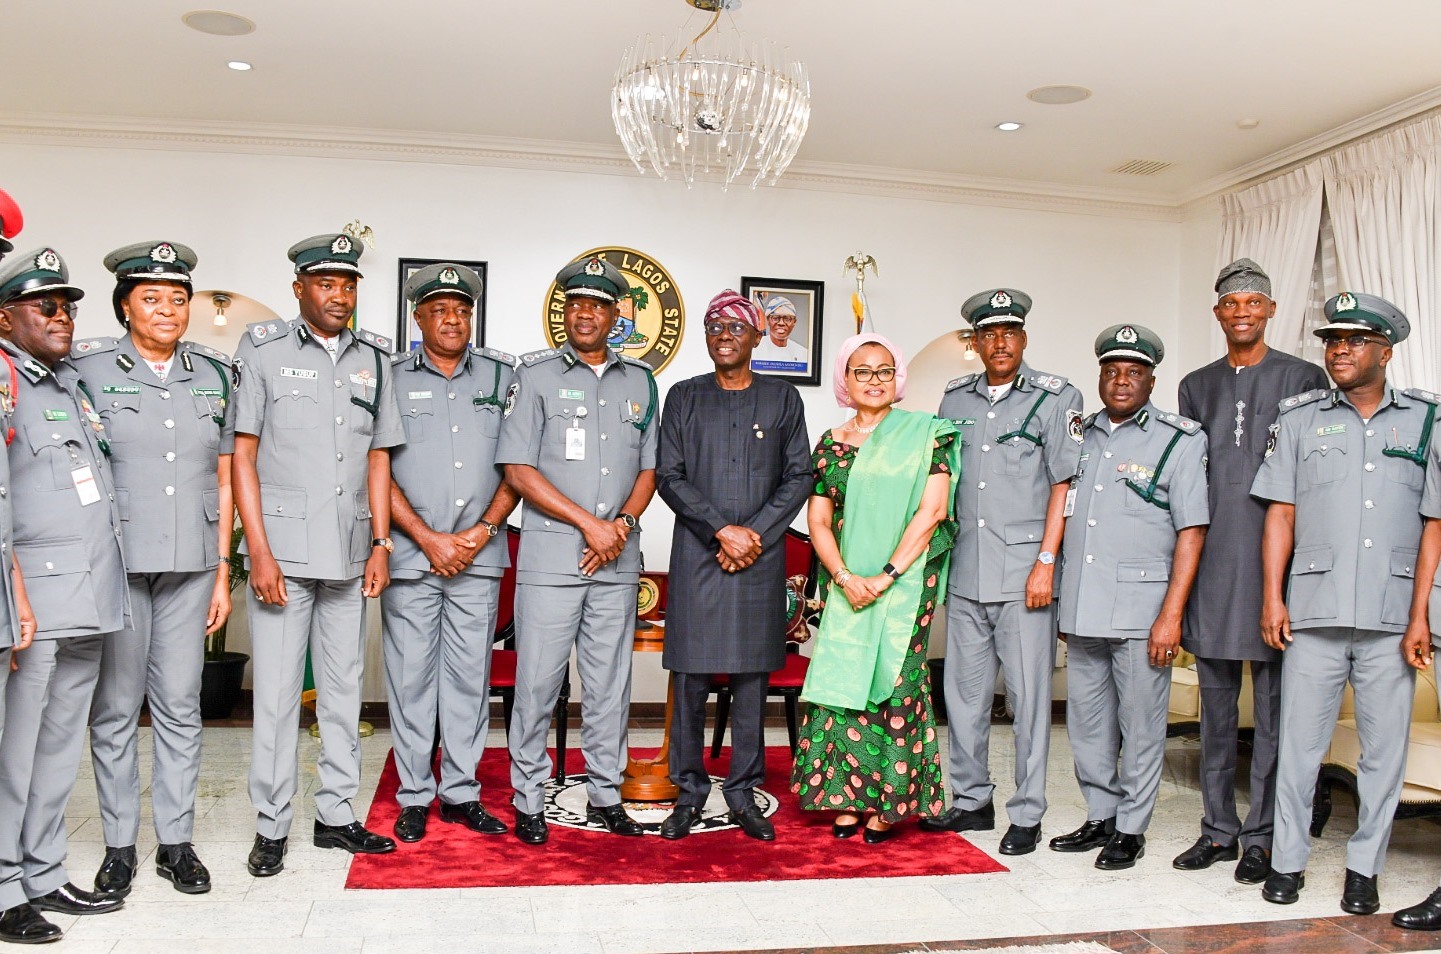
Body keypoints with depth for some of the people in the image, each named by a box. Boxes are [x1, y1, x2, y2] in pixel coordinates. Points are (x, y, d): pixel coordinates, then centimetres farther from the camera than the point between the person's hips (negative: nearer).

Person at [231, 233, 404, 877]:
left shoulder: (373, 359, 11)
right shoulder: (265, 351, 1)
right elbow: (243, 454, -3)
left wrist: (381, 543, 5)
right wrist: (259, 550, -10)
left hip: (349, 553, 4)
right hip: (282, 549, -4)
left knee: (344, 689, 10)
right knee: (277, 692, 0)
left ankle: (335, 815, 22)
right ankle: (272, 827, 13)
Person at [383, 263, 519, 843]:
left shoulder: (501, 376, 8)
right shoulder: (391, 378, 3)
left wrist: (482, 532, -5)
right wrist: (429, 540, -7)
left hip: (479, 556, 2)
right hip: (411, 556, -1)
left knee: (470, 676, 7)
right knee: (411, 676, 3)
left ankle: (461, 792, 18)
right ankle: (414, 797, 16)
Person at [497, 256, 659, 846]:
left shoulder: (640, 382, 13)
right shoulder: (536, 375, 1)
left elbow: (649, 467, 14)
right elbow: (519, 470, -5)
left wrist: (625, 521, -5)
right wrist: (588, 523, -11)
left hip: (618, 559, 4)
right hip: (550, 557, -3)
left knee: (610, 683, 10)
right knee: (538, 681, 1)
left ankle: (605, 796, 21)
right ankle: (528, 801, 13)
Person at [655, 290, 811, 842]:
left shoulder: (783, 399, 9)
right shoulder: (684, 397, 8)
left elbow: (799, 477, 5)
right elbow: (668, 475, 1)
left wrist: (755, 533, -8)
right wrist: (723, 530, -10)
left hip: (761, 556, 0)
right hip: (696, 554, 0)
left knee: (752, 677, 4)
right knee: (690, 678, 1)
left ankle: (743, 793, 15)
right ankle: (690, 793, 13)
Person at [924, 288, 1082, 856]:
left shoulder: (1056, 399, 1)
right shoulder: (955, 400, 13)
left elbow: (1064, 484, -3)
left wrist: (1046, 562, -9)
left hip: (1023, 573, -4)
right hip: (965, 571, 4)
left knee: (1028, 694, 0)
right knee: (963, 690, 10)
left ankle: (1027, 815, 12)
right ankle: (971, 801, 23)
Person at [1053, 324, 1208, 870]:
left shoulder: (1178, 440, -1)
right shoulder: (1079, 436, 13)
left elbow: (1191, 531, -6)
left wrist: (1171, 614, -13)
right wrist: (1063, 603, 13)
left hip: (1140, 610, -5)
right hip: (1080, 610, 5)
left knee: (1140, 726, 3)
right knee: (1086, 723, 12)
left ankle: (1131, 830, 16)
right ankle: (1100, 818, 26)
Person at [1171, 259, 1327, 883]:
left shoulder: (1304, 380, 3)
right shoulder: (1196, 386, 14)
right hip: (1210, 563, 4)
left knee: (1273, 707, 1)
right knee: (1216, 706, 10)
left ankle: (1263, 837, 11)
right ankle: (1219, 829, 20)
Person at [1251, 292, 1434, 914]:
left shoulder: (1425, 419, 9)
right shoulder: (1301, 418, 10)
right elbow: (1280, 514, 8)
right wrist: (1272, 597, 0)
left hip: (1393, 614, 0)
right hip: (1314, 609, 0)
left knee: (1385, 746, 5)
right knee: (1299, 741, 3)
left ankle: (1364, 868, 18)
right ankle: (1287, 862, 15)